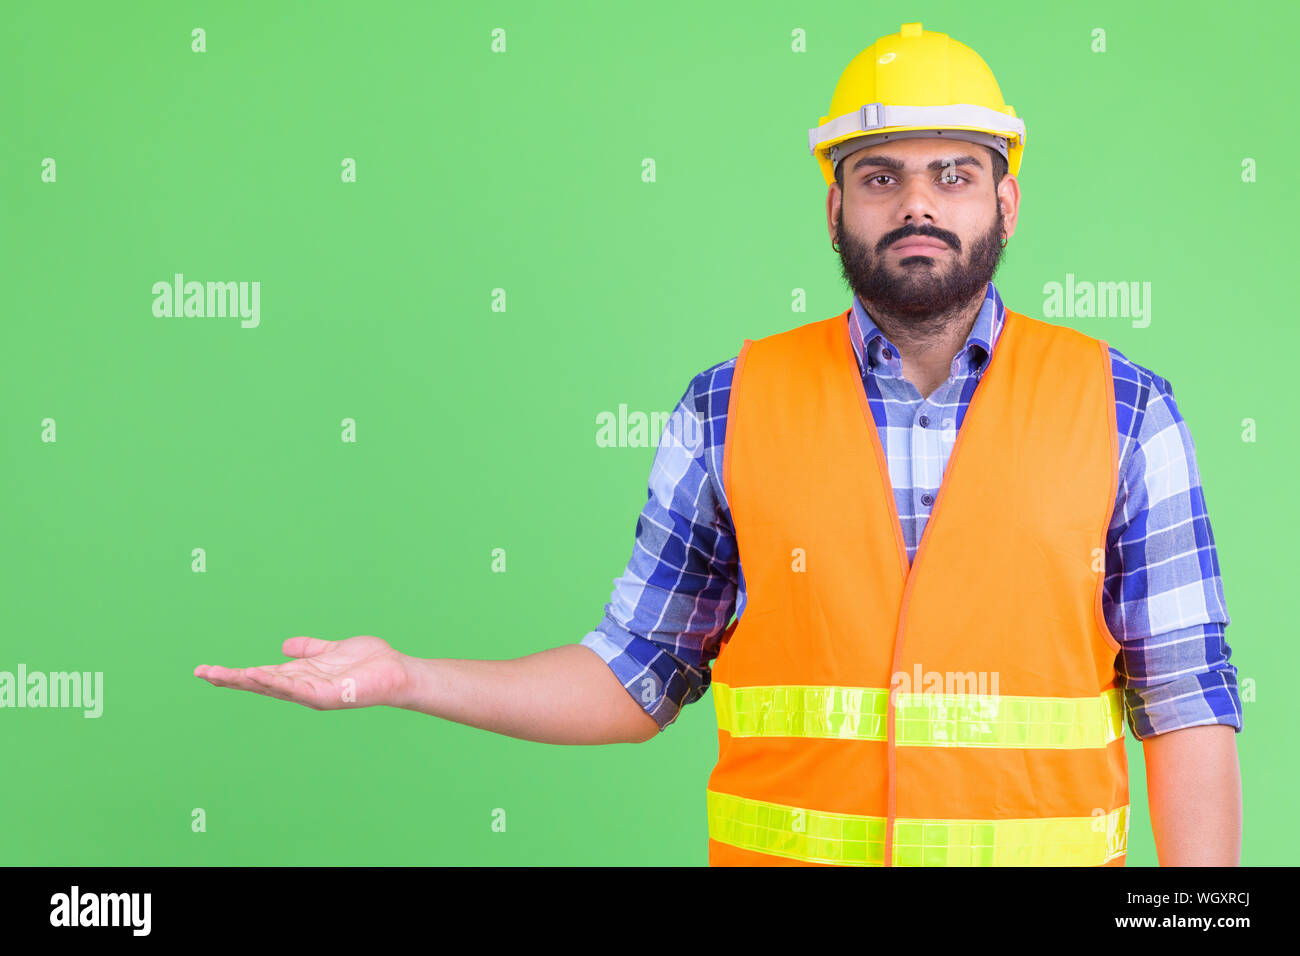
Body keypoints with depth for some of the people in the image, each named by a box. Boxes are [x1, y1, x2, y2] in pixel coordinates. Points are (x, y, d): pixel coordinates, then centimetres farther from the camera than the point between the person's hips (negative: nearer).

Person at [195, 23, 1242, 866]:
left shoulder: (1119, 409, -2)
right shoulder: (731, 410, -1)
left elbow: (1186, 702, -3)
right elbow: (636, 676, 2)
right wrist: (404, 678, -8)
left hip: (1045, 841, 0)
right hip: (781, 846, 0)